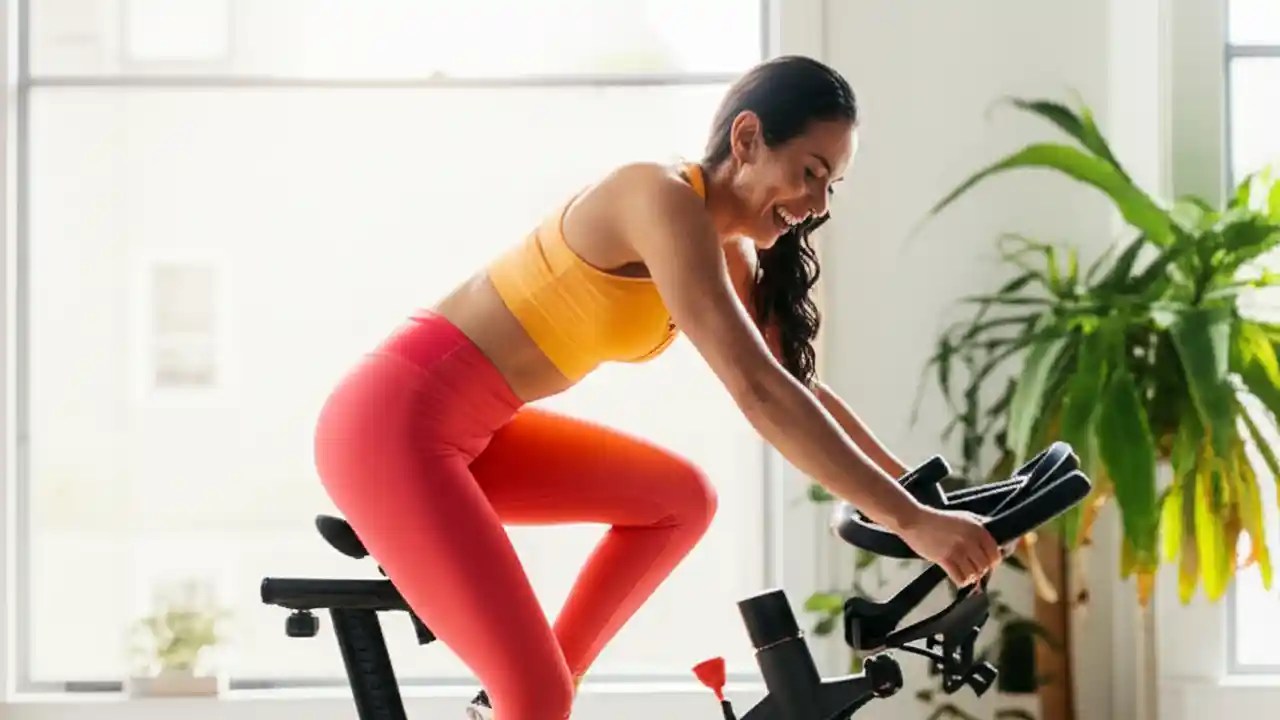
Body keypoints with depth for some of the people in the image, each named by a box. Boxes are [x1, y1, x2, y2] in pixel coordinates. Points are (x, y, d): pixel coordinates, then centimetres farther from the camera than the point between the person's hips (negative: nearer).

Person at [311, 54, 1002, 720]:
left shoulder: (729, 252, 7)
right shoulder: (664, 202, -21)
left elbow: (798, 388, 17)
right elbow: (759, 392, -28)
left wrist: (913, 488, 11)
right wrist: (910, 520, -29)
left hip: (470, 426, 10)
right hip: (395, 421, -10)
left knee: (683, 498, 12)